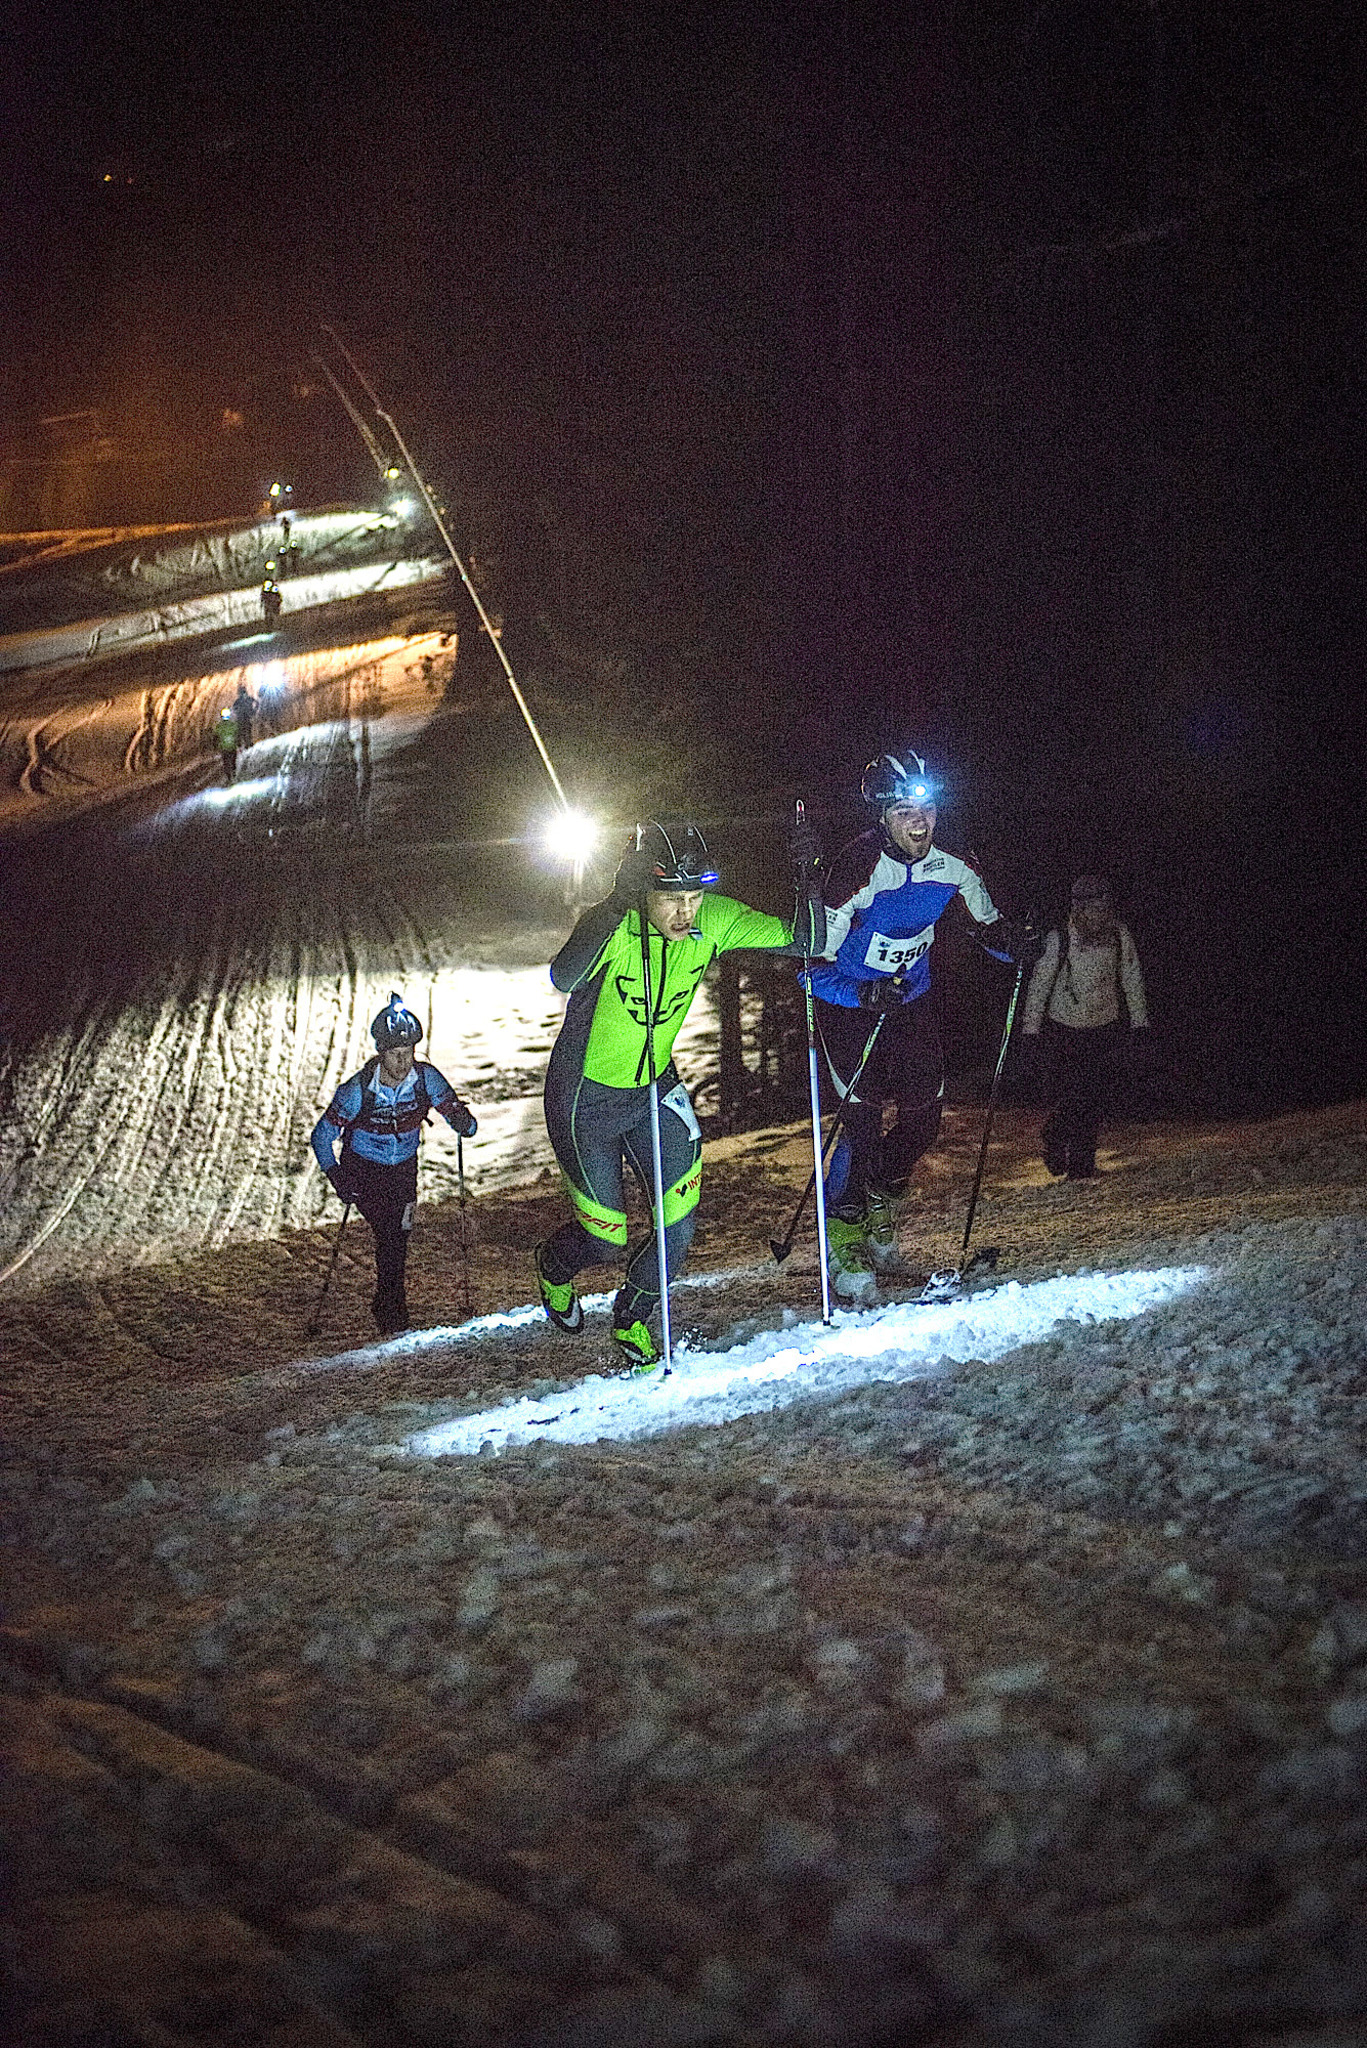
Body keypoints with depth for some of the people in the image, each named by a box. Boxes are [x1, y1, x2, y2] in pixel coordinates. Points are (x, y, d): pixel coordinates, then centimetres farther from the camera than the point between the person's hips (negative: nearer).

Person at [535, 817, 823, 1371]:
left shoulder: (713, 920, -16)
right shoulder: (611, 925, -30)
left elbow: (806, 941, -12)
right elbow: (564, 978, -51)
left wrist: (809, 877, -30)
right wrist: (619, 902, -58)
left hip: (654, 1089, 4)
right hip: (586, 1097, -4)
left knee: (678, 1225, 0)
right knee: (605, 1238, 6)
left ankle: (632, 1319, 30)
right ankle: (553, 1267, 44)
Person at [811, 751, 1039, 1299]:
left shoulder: (952, 867, -13)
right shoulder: (856, 873, -28)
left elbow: (989, 925, 5)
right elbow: (815, 964, -24)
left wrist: (1012, 943, -18)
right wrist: (863, 993, -41)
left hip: (911, 998, 5)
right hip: (850, 1002, -5)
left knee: (924, 1115, 4)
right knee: (863, 1118, -14)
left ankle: (879, 1209, 31)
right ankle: (843, 1243, 1)